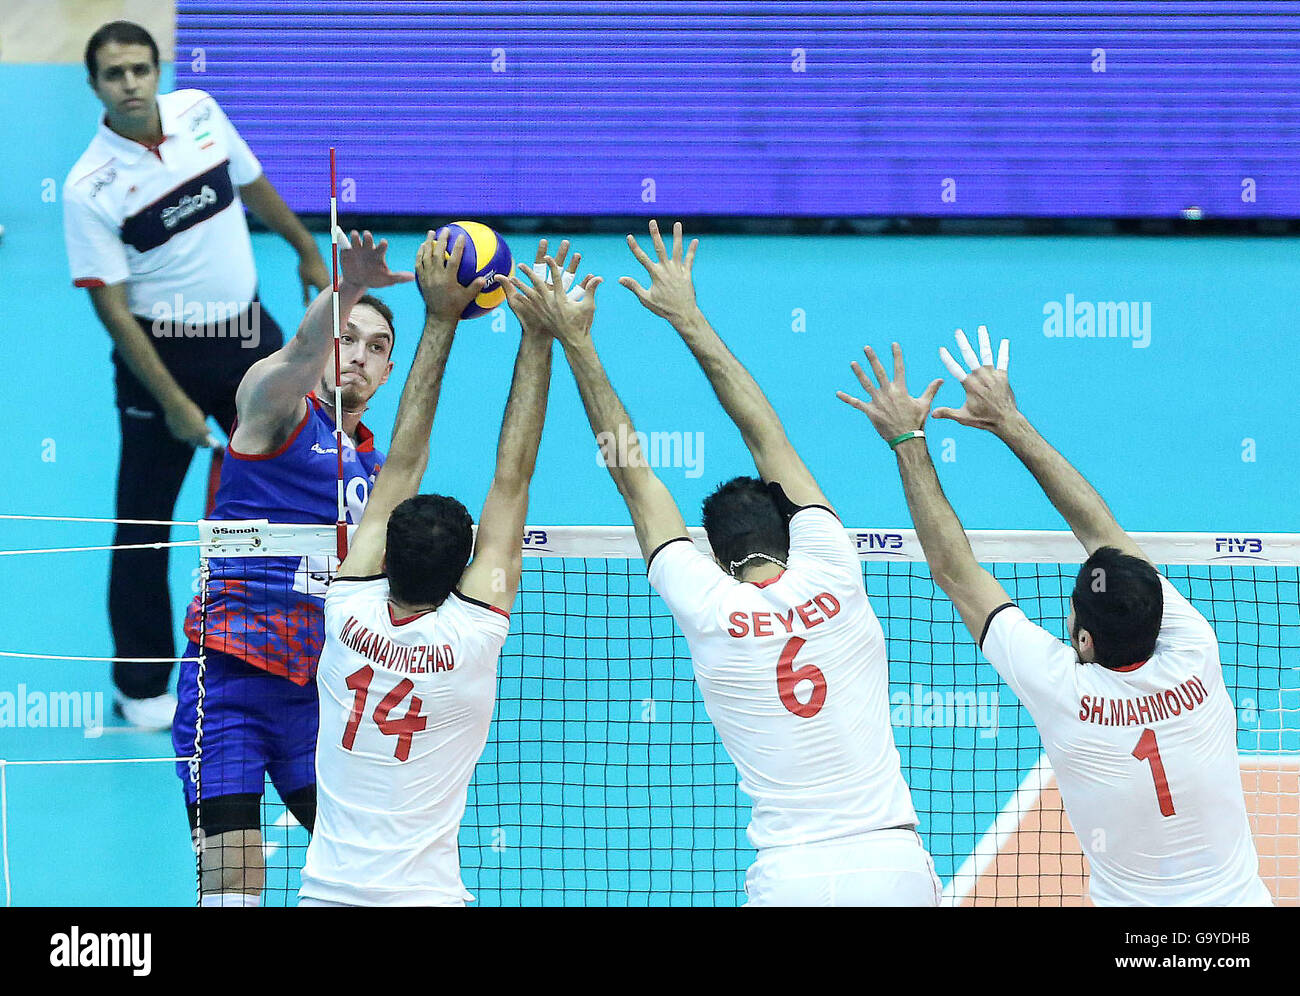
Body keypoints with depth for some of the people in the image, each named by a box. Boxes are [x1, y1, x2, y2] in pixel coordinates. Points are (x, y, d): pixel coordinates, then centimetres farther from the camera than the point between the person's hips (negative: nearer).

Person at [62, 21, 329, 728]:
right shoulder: (88, 189, -19)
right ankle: (140, 688, 13)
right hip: (163, 353, -5)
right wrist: (172, 402, -19)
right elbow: (112, 306, -18)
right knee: (143, 528, 1)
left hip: (249, 335, 5)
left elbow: (252, 185, 14)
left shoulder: (199, 111, -5)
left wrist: (306, 251, 19)